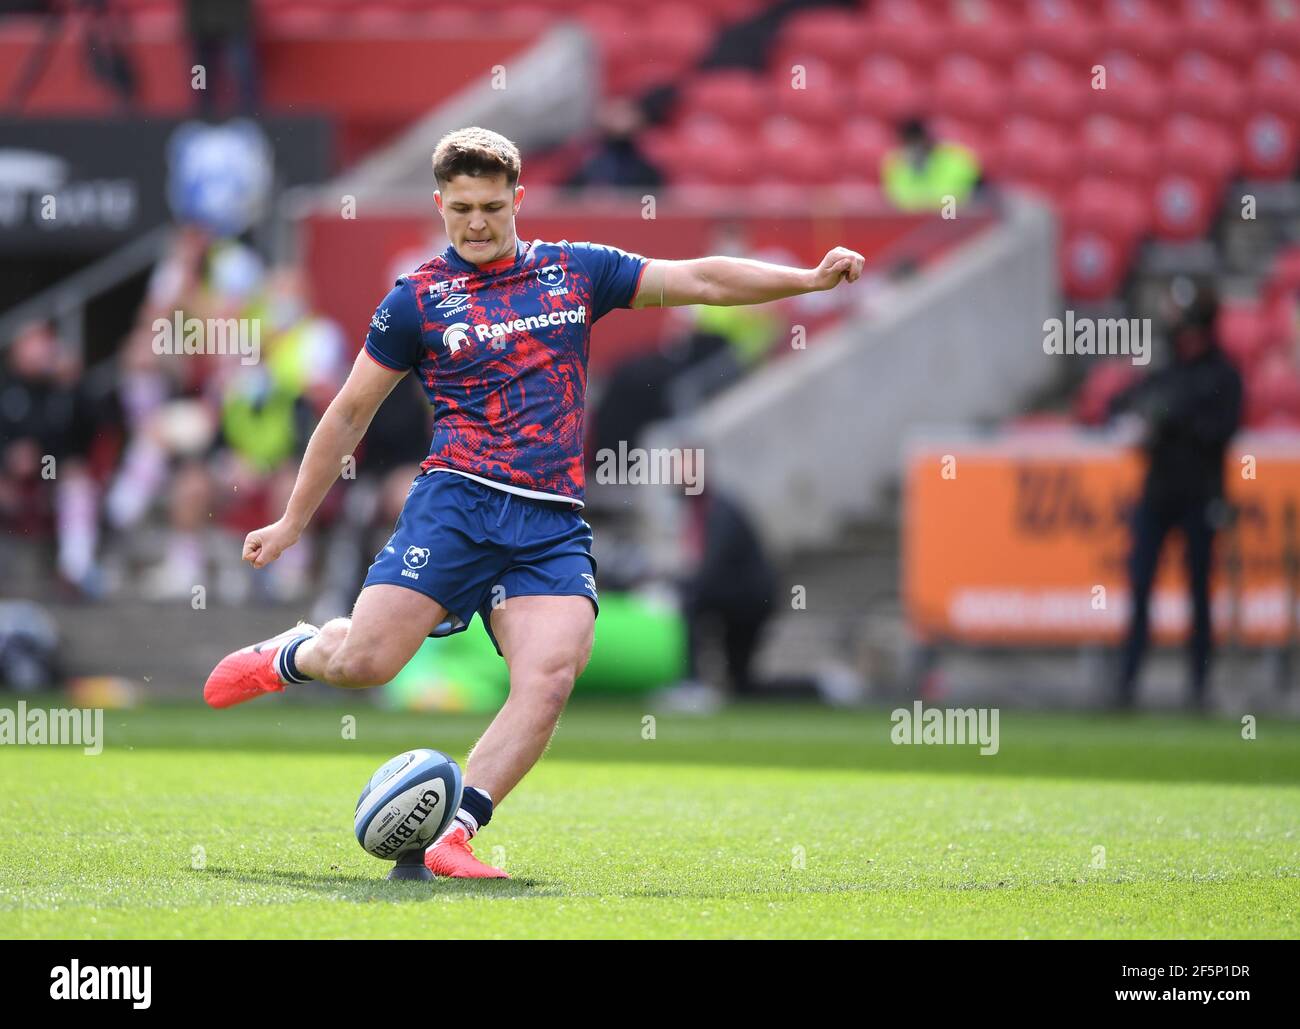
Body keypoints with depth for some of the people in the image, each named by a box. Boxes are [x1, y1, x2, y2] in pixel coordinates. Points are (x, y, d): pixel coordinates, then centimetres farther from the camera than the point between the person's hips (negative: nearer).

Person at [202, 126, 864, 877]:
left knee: (550, 678, -20)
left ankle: (454, 837, -18)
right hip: (458, 503, -2)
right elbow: (350, 414, 14)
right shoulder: (418, 299, 7)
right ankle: (291, 655, 21)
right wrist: (293, 522, 17)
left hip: (554, 525, 2)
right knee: (364, 662, -15)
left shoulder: (575, 272, 14)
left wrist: (811, 279, 4)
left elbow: (701, 280, 14)